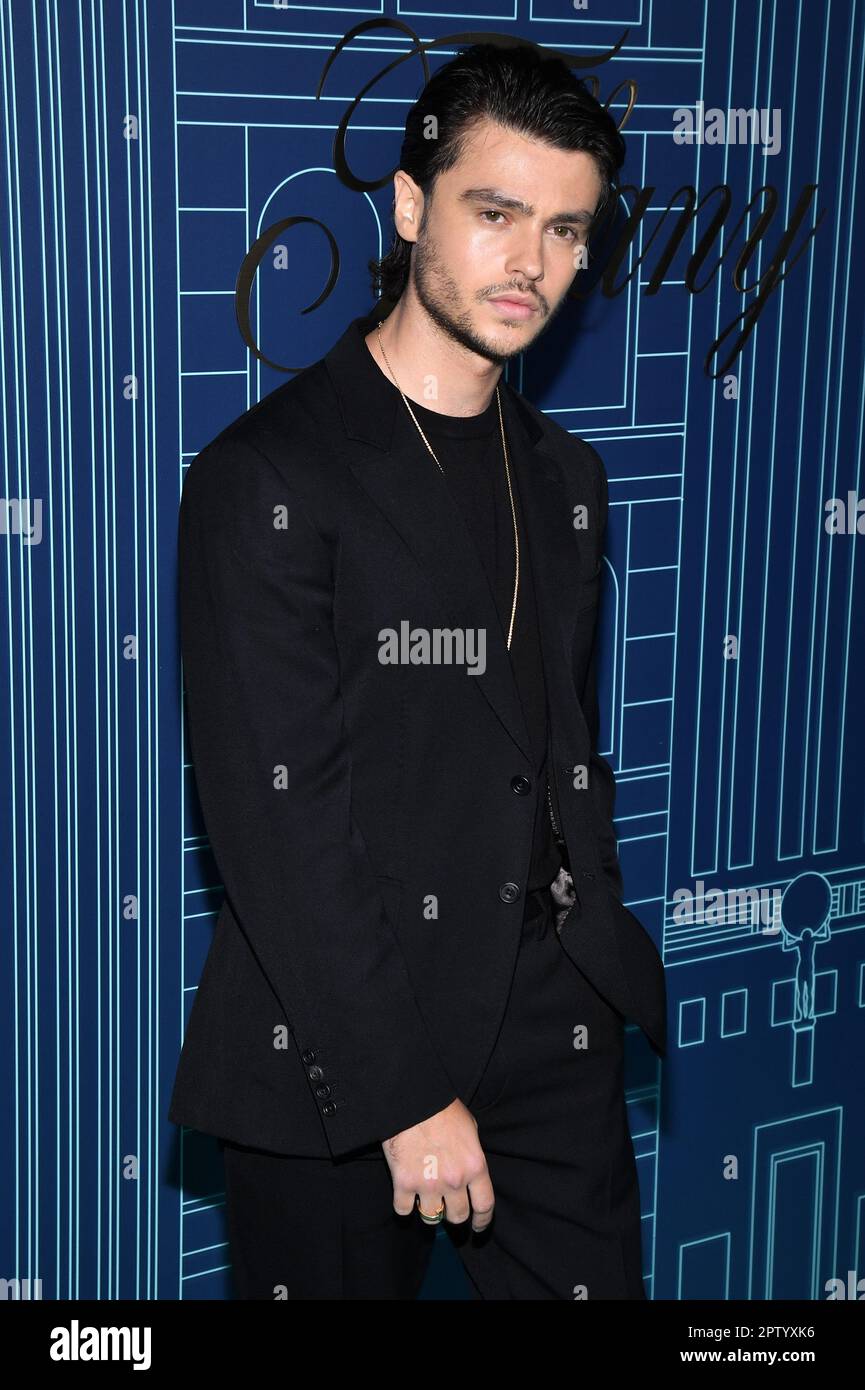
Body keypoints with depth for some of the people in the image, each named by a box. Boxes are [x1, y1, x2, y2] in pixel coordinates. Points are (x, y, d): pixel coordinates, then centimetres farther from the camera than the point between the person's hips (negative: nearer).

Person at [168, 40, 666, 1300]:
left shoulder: (564, 478, 11)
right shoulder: (269, 479, -12)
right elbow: (274, 818, -16)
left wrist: (606, 976, 11)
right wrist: (404, 1092, -17)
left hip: (556, 1039, 6)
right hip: (338, 1056, -6)